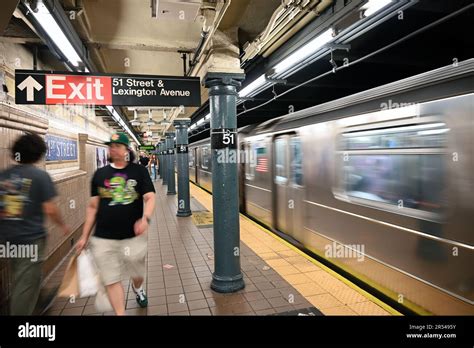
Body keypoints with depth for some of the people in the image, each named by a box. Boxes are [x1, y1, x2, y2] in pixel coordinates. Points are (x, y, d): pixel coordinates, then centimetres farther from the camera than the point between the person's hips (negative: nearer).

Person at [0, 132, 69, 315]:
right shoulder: (40, 176, -12)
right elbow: (50, 209, -14)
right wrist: (63, 225, 3)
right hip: (31, 238, -6)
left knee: (17, 282, 25)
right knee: (26, 285, 6)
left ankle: (16, 309, 41)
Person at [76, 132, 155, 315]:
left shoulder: (139, 171, -2)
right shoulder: (100, 174, 5)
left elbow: (150, 198, -9)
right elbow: (93, 206, 9)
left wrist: (145, 218, -29)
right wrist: (85, 236, 8)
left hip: (134, 235, -1)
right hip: (103, 238, 1)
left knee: (138, 272, 17)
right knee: (111, 280, 4)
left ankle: (138, 288, 52)